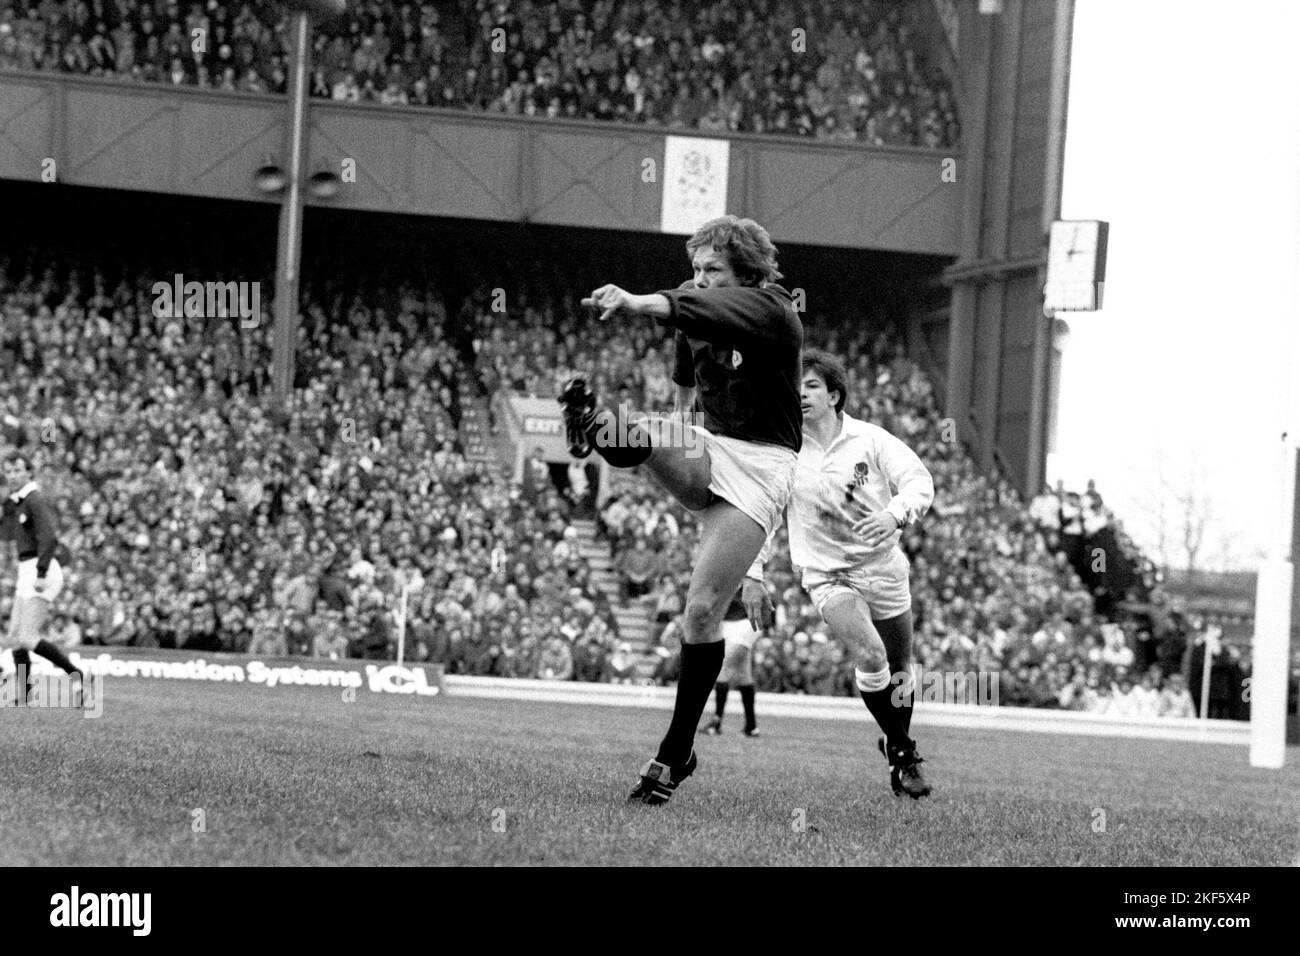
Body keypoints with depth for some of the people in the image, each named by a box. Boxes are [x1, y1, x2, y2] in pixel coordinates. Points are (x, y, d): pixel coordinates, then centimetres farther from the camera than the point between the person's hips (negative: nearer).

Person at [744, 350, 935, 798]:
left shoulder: (870, 439, -5)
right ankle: (901, 750, -9)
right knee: (871, 652, -25)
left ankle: (903, 758, 35)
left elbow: (920, 481, -11)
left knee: (899, 672, 10)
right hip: (827, 574, -2)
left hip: (884, 569, 2)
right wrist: (753, 577, 1)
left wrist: (895, 514, -31)